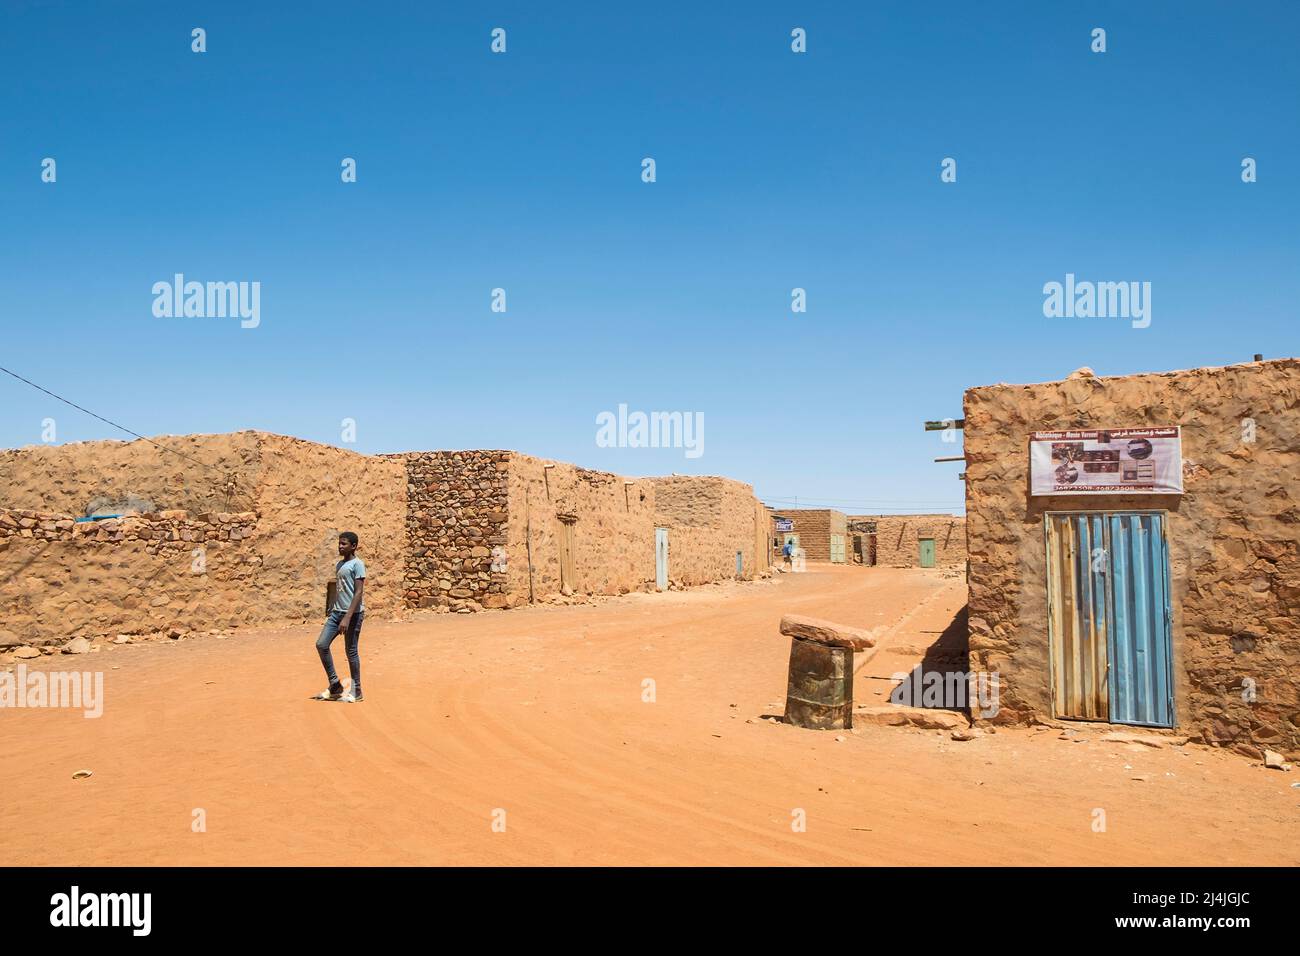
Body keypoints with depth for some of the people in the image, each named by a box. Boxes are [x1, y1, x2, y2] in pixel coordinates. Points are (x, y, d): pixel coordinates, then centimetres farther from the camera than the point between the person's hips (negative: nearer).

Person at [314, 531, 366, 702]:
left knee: (351, 651, -1)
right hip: (336, 612, 8)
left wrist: (347, 617, -23)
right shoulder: (338, 564, 16)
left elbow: (359, 592, -17)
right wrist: (333, 610, 20)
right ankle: (335, 686, 10)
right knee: (321, 644, 0)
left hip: (352, 613, -8)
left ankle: (356, 692, 10)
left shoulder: (357, 564, -10)